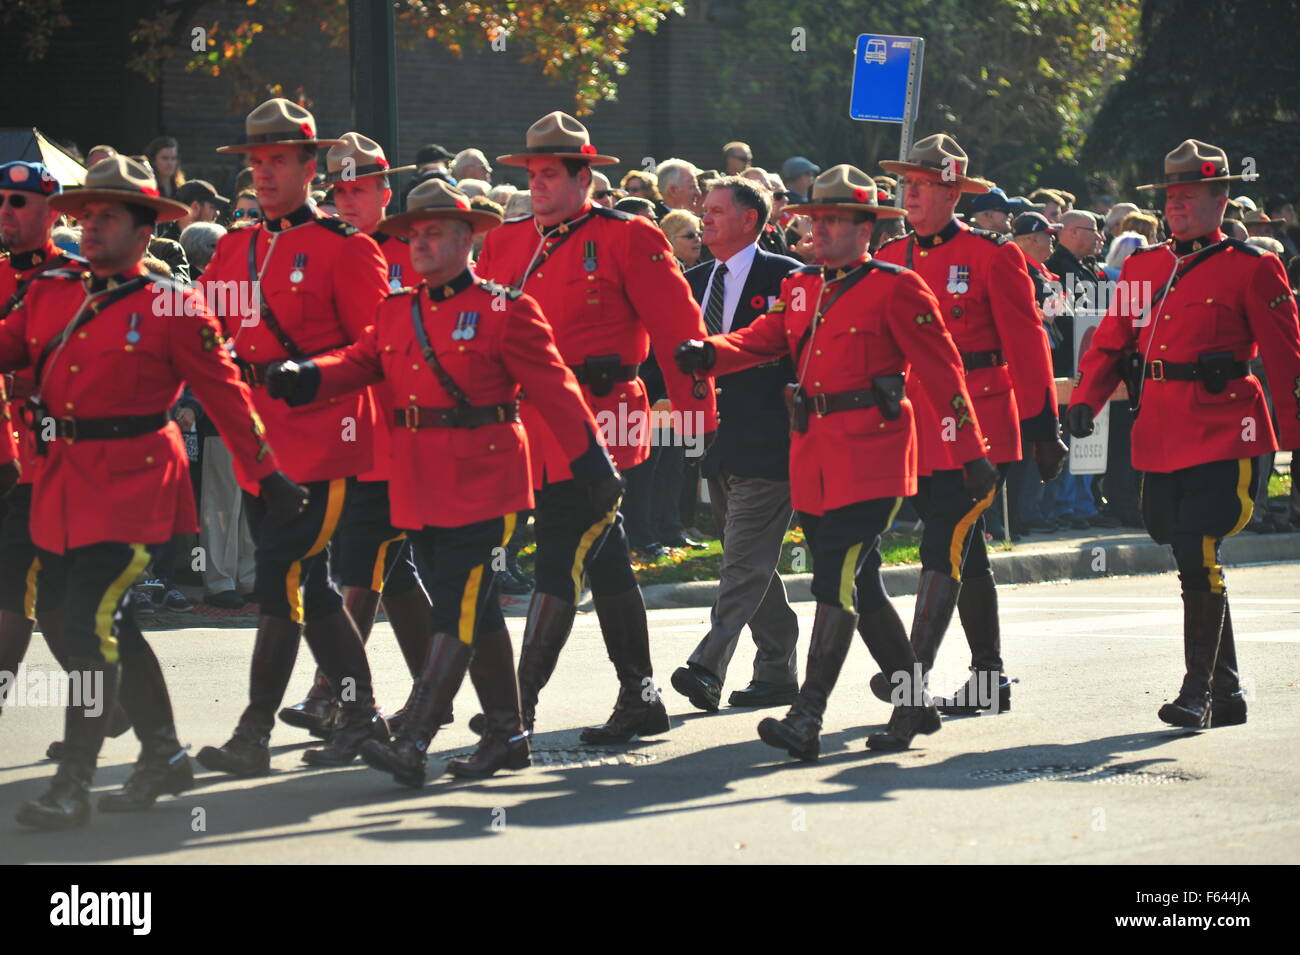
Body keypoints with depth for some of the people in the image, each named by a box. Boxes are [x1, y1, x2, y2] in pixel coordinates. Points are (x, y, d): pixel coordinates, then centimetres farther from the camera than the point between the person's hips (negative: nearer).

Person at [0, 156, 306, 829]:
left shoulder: (172, 307, -4)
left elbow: (224, 393, 0)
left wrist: (266, 474, 2)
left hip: (131, 485, -6)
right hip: (61, 483, 6)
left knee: (91, 628, -12)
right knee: (108, 628, 14)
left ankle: (73, 786, -9)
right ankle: (163, 757, 29)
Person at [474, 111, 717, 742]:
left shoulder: (628, 239, -3)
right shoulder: (505, 243, 14)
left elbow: (677, 329, -3)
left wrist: (695, 412, -5)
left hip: (596, 424, -6)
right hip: (533, 427, 6)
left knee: (560, 563, -11)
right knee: (605, 564, 14)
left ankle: (520, 706, -12)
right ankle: (639, 699, 22)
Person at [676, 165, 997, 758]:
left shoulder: (895, 288, -4)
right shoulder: (800, 288, 16)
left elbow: (941, 369, -4)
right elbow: (761, 340, 6)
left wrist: (972, 452, -5)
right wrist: (708, 354, -16)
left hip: (871, 453, -7)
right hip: (814, 455, 7)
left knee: (837, 580, -14)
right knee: (860, 586, 12)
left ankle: (807, 718, -17)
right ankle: (914, 706, 23)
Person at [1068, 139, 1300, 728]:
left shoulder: (1252, 270, -2)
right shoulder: (1142, 267, 14)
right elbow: (1110, 342, 12)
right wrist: (1086, 400, -7)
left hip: (1222, 437, -6)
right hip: (1159, 438, 6)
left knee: (1198, 555, -15)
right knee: (1195, 561, 11)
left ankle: (1198, 691, -8)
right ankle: (1227, 692, 22)